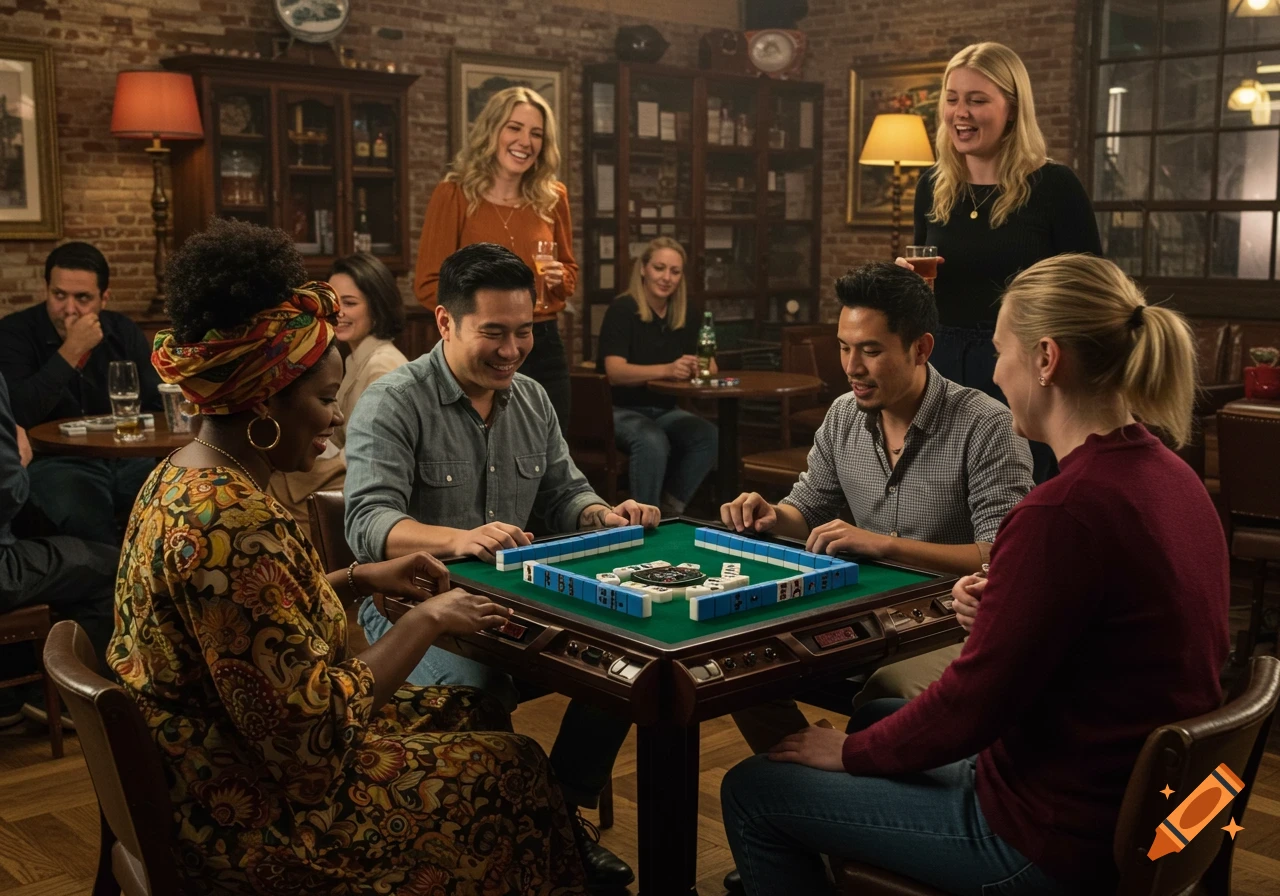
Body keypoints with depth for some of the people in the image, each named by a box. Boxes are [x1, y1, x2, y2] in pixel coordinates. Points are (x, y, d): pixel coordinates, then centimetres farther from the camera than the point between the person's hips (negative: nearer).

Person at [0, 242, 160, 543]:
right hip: (55, 461, -4)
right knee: (85, 518, -36)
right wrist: (70, 352, -19)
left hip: (129, 458, 4)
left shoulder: (125, 331, 10)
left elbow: (157, 405, 14)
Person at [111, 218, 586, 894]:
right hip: (252, 814, -9)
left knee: (475, 715, 17)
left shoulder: (183, 476, 0)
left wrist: (359, 578, 6)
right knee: (512, 767, 5)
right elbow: (314, 723, -29)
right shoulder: (233, 524, -31)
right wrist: (426, 621, -18)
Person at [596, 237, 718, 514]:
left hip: (664, 410, 6)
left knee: (709, 436, -22)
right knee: (653, 442, -35)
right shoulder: (622, 309, -11)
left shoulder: (683, 315, 7)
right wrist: (667, 370, -38)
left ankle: (670, 507, -8)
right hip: (620, 410, -5)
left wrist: (700, 366, -17)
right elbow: (615, 371, -23)